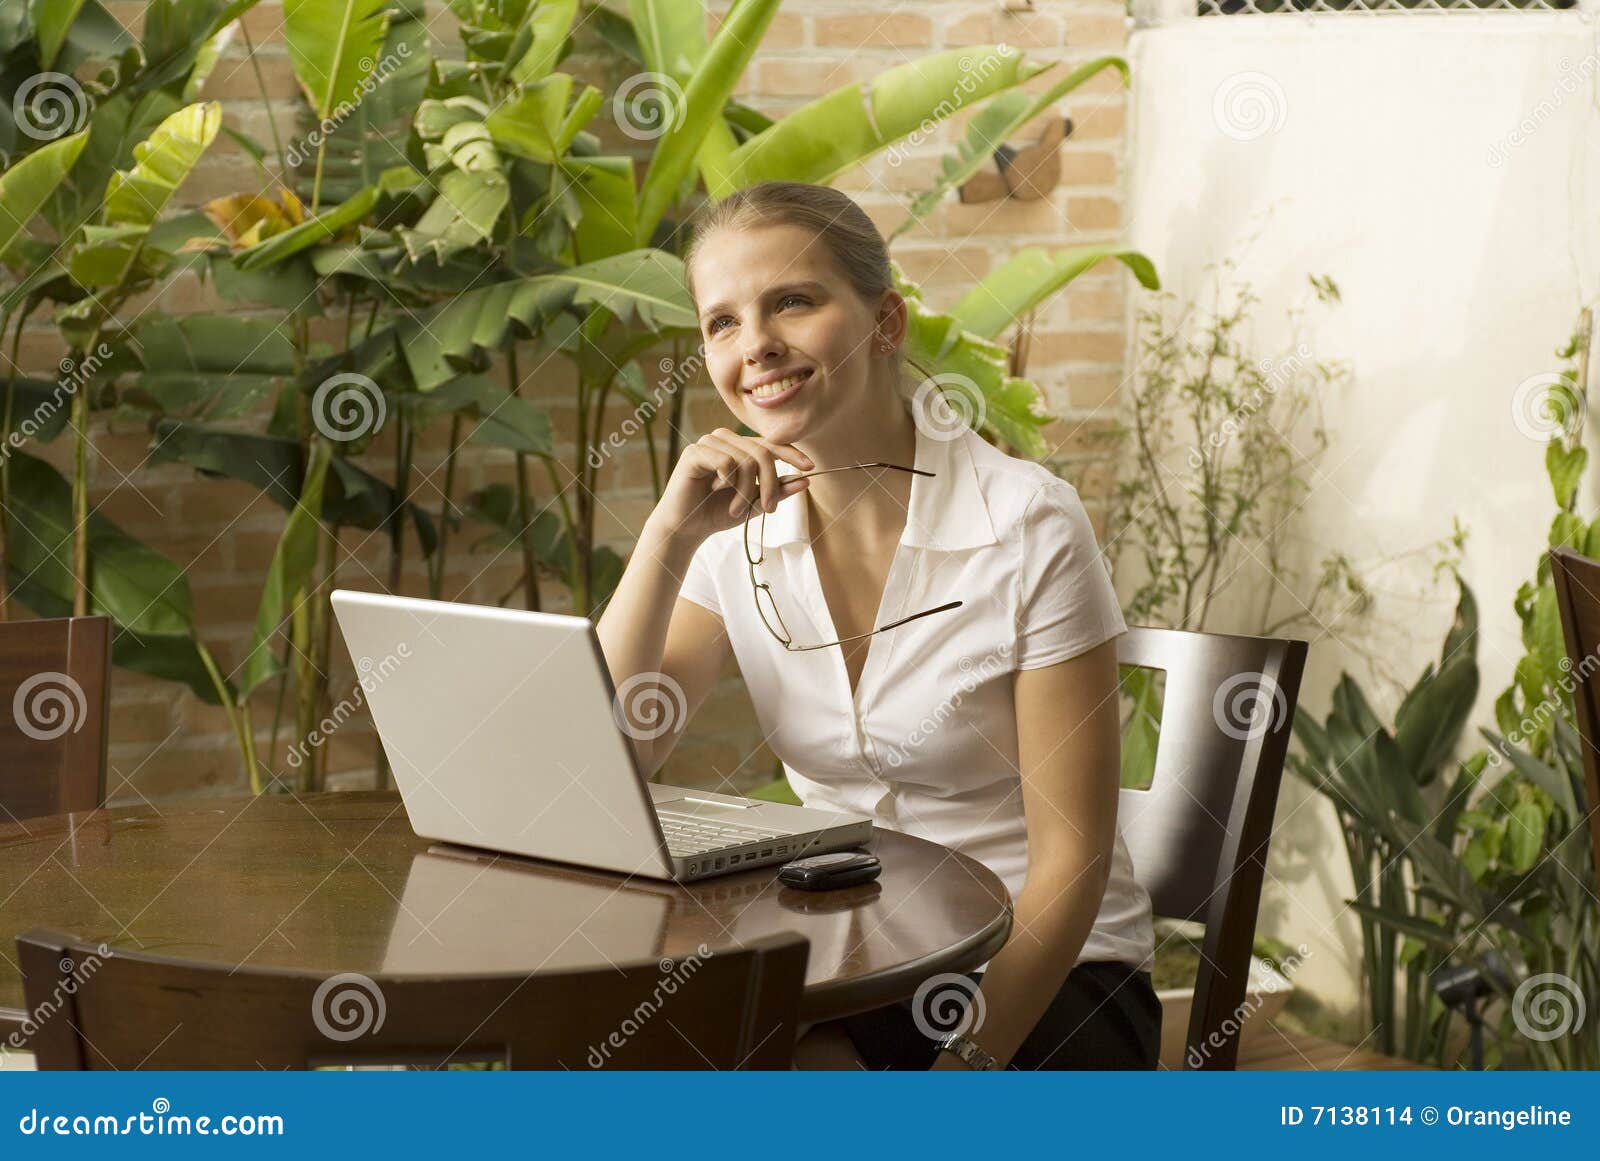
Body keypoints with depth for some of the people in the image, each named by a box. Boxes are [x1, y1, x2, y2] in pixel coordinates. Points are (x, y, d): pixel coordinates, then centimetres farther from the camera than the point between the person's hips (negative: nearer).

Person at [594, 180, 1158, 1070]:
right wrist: (670, 535, -16)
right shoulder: (737, 528, 2)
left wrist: (967, 1064, -22)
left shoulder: (1027, 525, -13)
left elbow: (1070, 855, -12)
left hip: (1042, 975, -4)